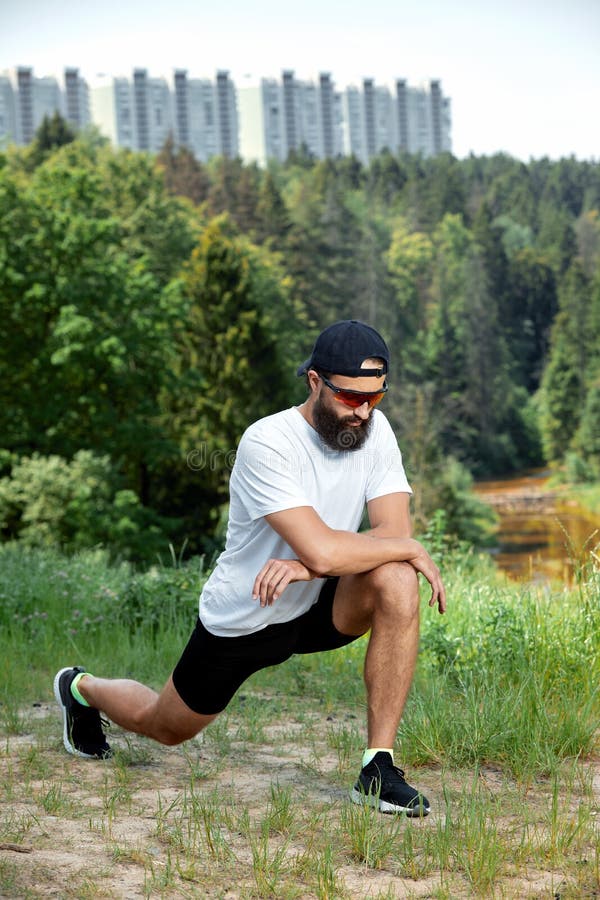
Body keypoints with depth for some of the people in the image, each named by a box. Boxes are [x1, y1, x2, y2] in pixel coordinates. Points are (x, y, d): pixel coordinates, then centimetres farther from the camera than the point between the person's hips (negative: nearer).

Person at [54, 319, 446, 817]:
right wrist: (413, 550, -27)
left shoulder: (374, 429, -11)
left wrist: (308, 566, -32)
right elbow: (322, 550, -39)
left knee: (398, 584, -27)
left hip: (316, 606, 4)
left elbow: (394, 530, -19)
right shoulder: (267, 443, -29)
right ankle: (83, 689, 50)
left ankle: (379, 768, -19)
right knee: (166, 727, 14)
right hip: (243, 620, -4)